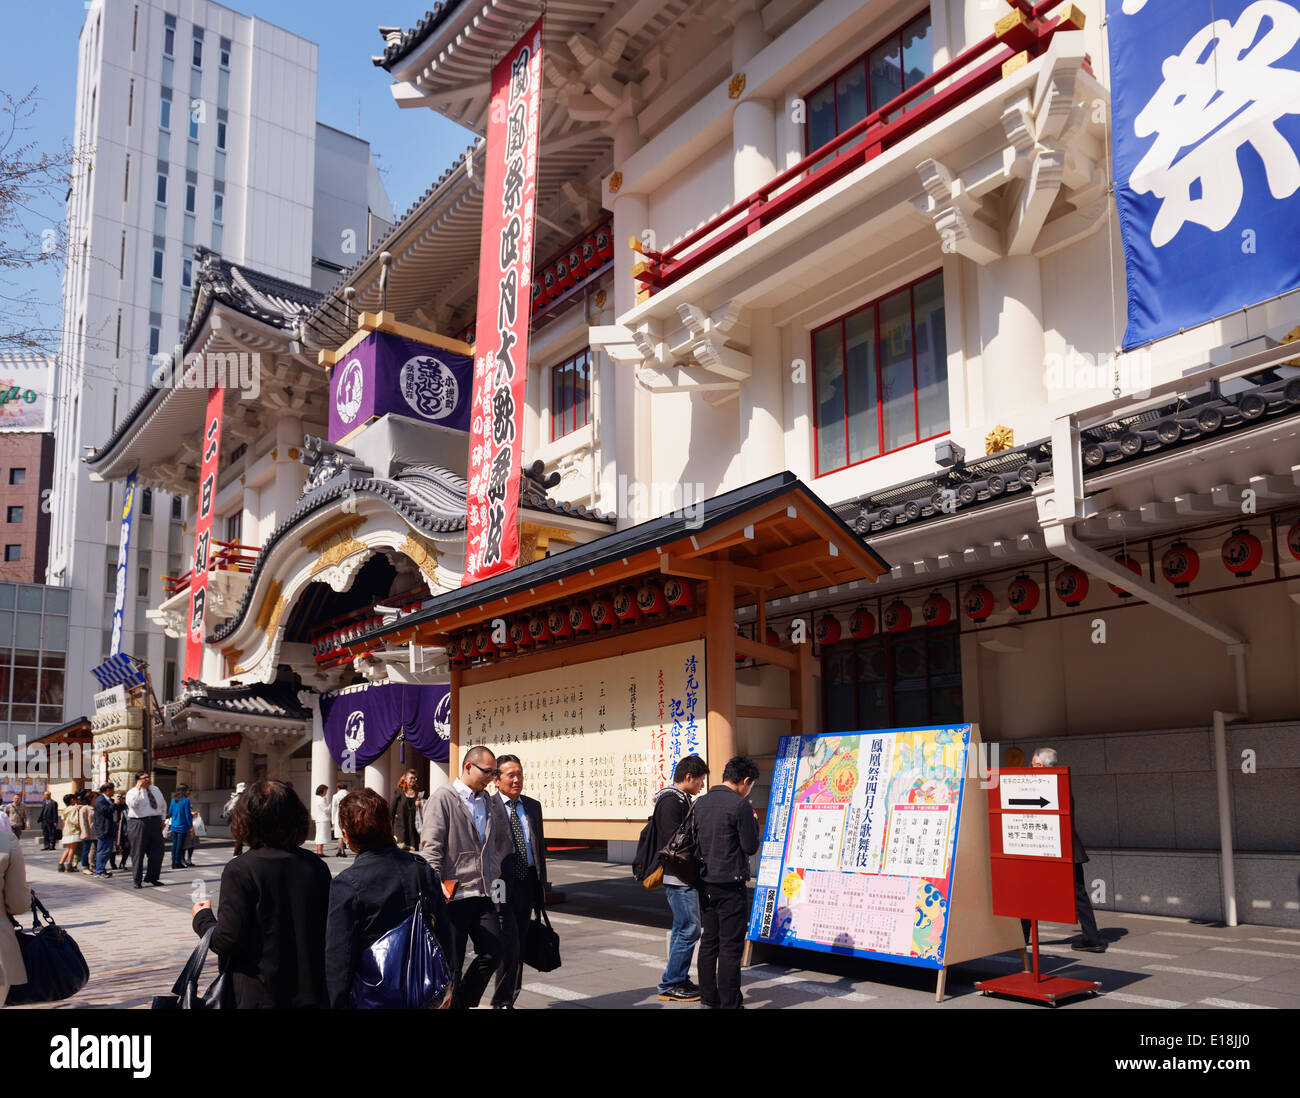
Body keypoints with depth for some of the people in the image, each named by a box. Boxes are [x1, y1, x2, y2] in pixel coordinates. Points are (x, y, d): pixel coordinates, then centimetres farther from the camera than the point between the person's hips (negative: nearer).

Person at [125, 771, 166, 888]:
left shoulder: (155, 790, 15)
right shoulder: (132, 792, -3)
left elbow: (163, 805, 27)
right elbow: (132, 804, -25)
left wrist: (162, 819, 16)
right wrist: (138, 788, -23)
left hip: (155, 823, 5)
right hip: (139, 824, -5)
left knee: (157, 851, 3)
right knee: (138, 853, -1)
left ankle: (152, 877, 16)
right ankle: (136, 880, 9)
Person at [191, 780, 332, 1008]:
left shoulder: (239, 871, -14)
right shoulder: (316, 867, -2)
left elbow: (227, 940, -16)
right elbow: (329, 928, 3)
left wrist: (202, 918, 3)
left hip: (258, 996, -4)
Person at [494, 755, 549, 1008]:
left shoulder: (533, 806, 12)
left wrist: (542, 883, 15)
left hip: (527, 882, 6)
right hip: (502, 884, -6)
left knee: (520, 945, 12)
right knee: (509, 944, -10)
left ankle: (510, 997, 23)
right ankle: (502, 1000, 2)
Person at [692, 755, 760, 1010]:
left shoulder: (700, 803, 7)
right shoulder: (740, 805, -14)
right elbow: (750, 847, -11)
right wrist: (754, 822, 7)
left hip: (706, 883, 7)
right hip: (731, 885, -7)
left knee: (709, 941, 14)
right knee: (731, 946, 0)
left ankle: (708, 998, 20)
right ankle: (729, 1004, 3)